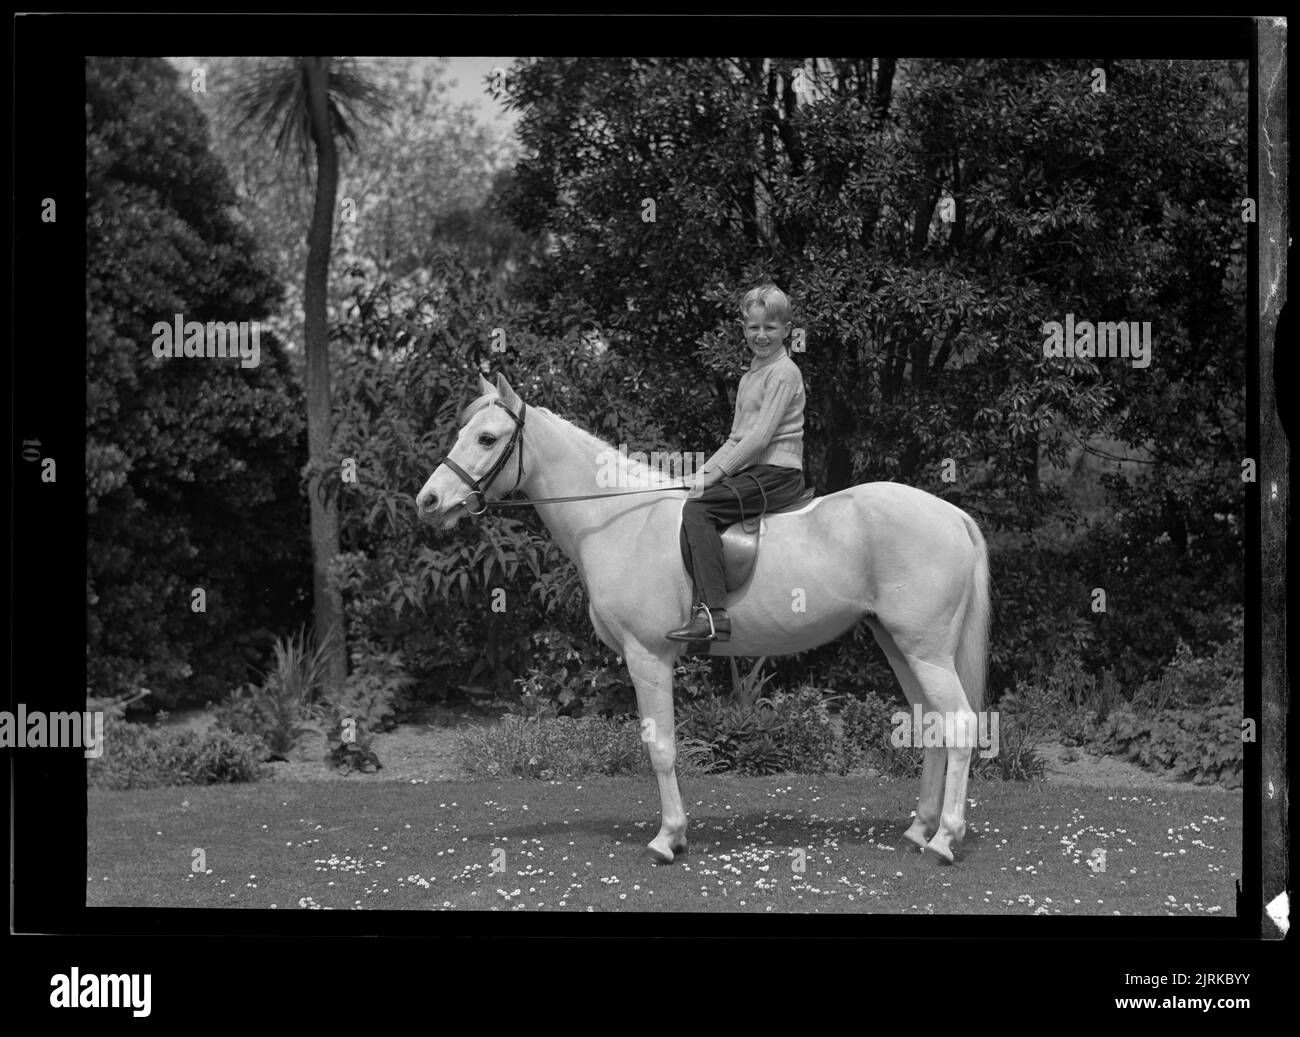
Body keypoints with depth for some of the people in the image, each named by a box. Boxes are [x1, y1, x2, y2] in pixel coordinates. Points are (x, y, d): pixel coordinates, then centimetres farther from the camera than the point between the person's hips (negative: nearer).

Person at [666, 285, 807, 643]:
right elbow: (736, 439, 23)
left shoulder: (783, 373, -8)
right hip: (752, 471, 10)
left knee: (697, 508, -23)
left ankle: (713, 614, -32)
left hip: (777, 472, -10)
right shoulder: (749, 377, 22)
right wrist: (705, 471, 7)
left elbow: (761, 435, -16)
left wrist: (718, 473, -15)